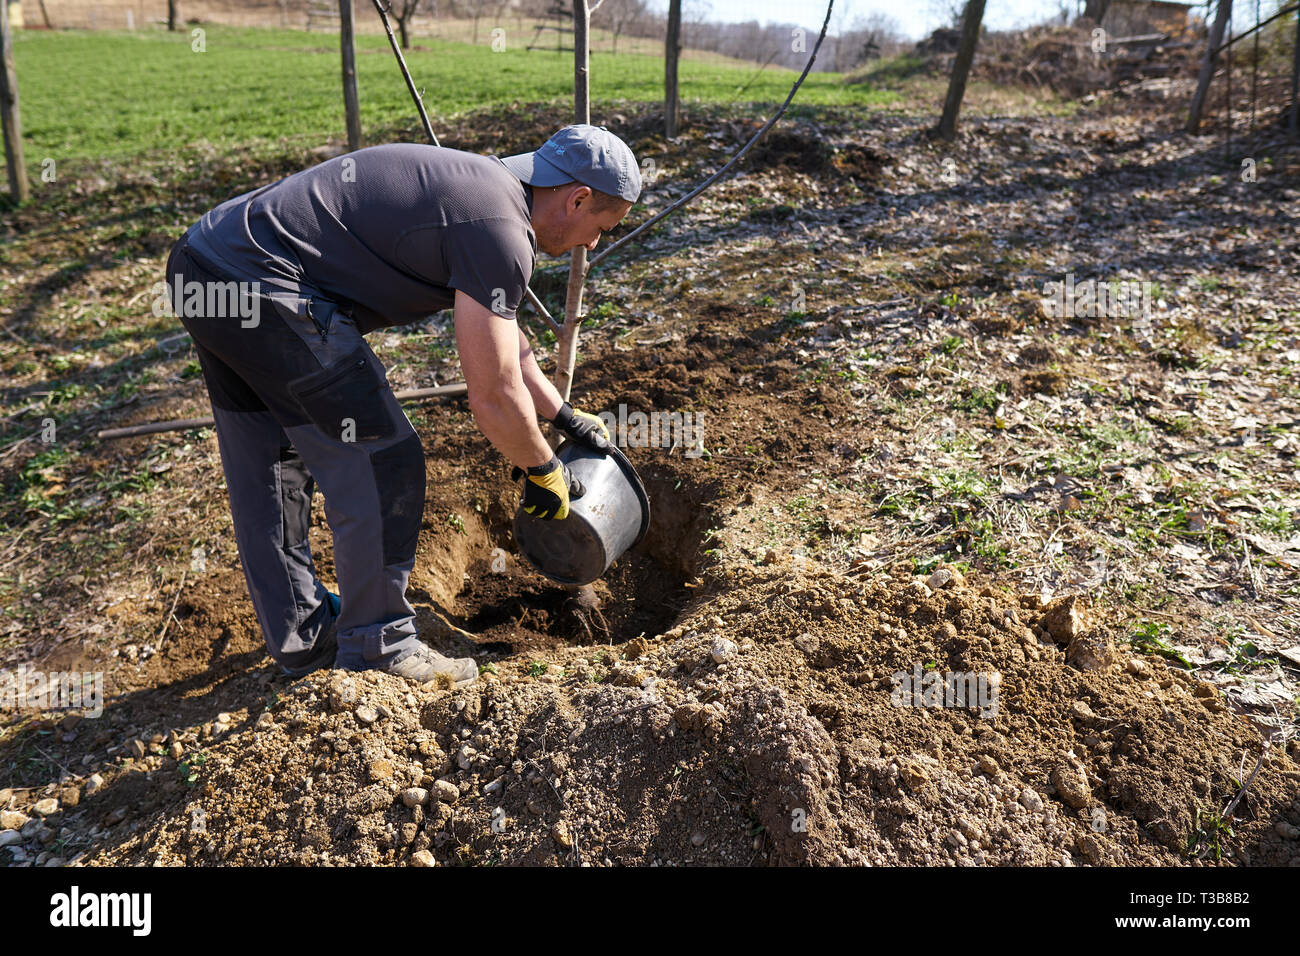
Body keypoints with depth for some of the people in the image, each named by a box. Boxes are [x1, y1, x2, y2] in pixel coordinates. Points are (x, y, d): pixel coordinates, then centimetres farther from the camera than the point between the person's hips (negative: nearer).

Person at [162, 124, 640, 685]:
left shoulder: (480, 183, 19)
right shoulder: (500, 230, -12)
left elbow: (501, 335, 29)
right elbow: (493, 396, -13)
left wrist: (566, 418, 35)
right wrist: (544, 472, 5)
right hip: (257, 285, -11)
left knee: (266, 471, 18)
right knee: (381, 463, -1)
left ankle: (302, 639, 35)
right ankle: (375, 646, 13)